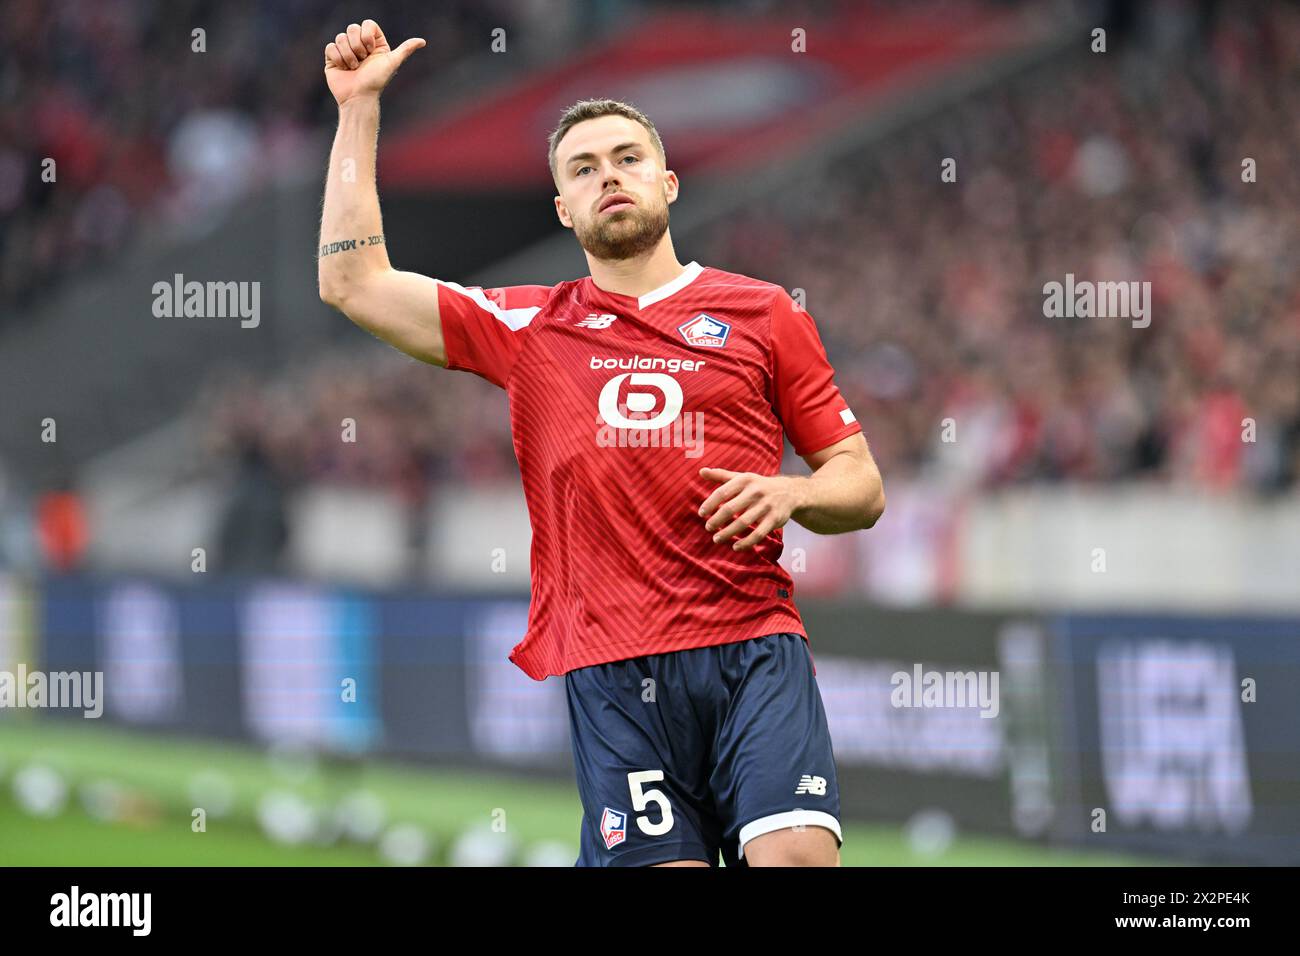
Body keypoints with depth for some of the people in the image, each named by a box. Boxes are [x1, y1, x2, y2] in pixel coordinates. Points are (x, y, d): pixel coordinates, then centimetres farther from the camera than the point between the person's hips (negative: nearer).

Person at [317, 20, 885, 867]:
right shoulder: (530, 328, 17)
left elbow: (861, 486, 16)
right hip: (612, 670, 1)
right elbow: (353, 282, 17)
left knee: (798, 857, -22)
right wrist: (359, 108, 18)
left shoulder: (764, 314, 13)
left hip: (755, 647, -1)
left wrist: (792, 492, -7)